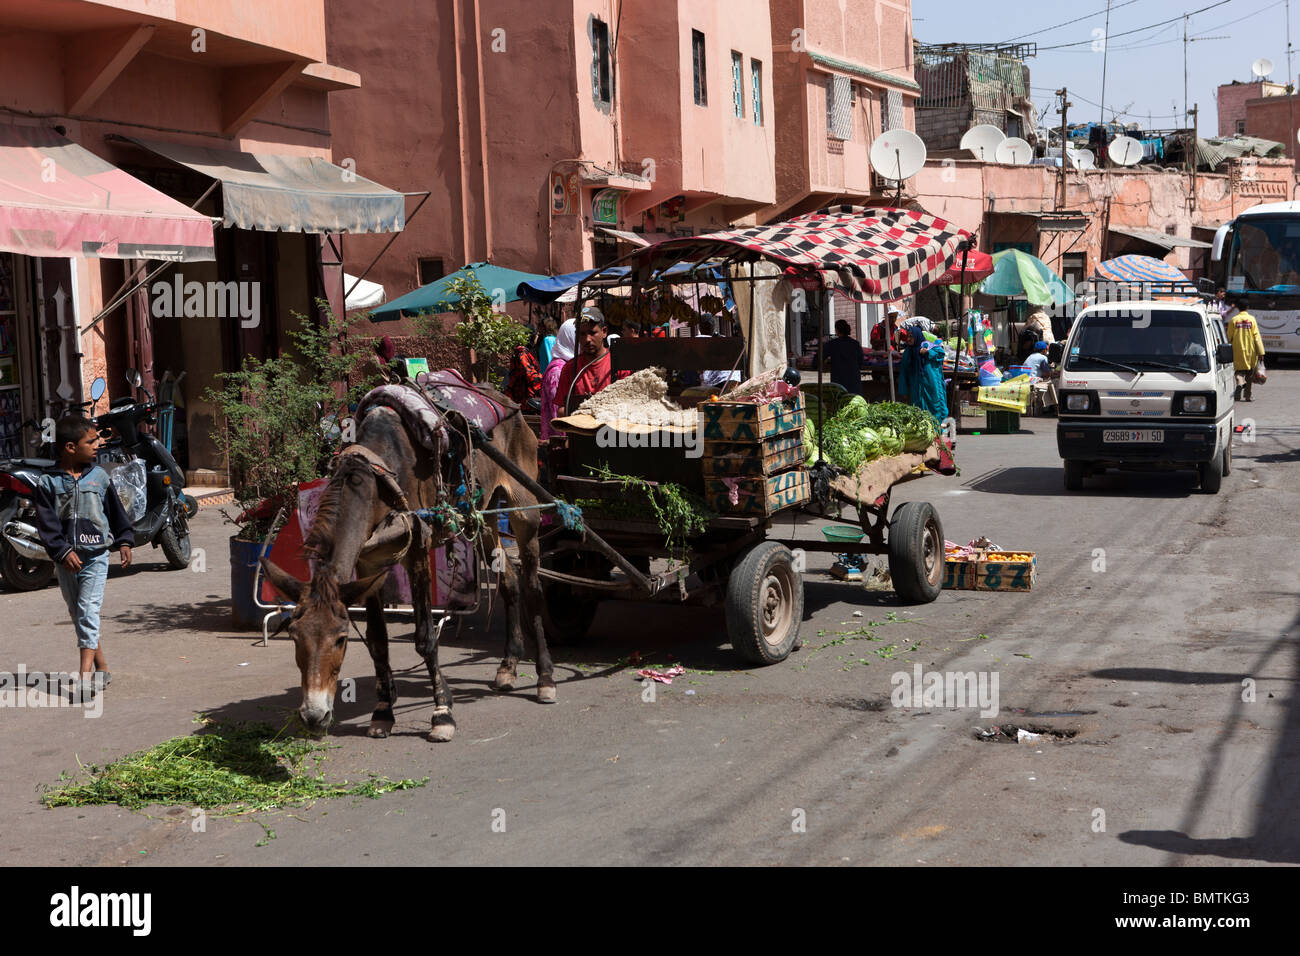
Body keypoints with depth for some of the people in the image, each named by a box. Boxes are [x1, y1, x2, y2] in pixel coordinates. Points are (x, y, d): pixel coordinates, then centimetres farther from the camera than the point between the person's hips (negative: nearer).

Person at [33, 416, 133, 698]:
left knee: (88, 609, -12)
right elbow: (47, 524, -7)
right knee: (77, 613, 9)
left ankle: (85, 671, -17)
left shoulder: (99, 476, 2)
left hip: (95, 554, -1)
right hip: (66, 559, 1)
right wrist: (62, 551, -15)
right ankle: (101, 665, 22)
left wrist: (124, 541, 10)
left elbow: (116, 512, 12)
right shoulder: (49, 483, -3)